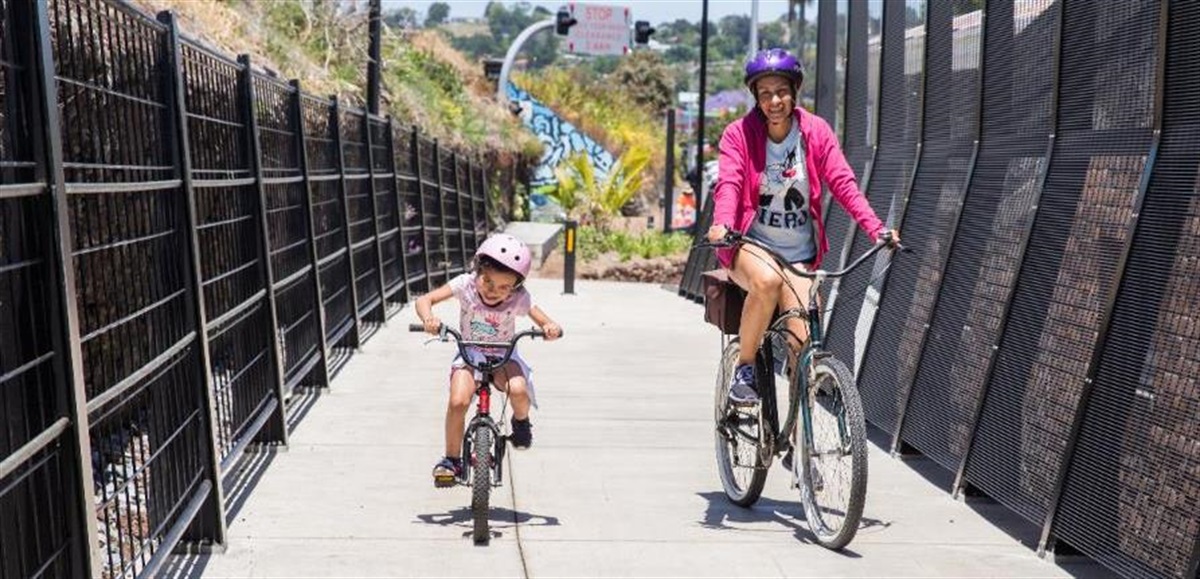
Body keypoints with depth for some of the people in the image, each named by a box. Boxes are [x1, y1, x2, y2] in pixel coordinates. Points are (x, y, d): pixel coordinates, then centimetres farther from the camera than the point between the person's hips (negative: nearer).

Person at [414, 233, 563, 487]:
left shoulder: (519, 298, -18)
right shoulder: (466, 284, -19)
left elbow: (544, 322, -13)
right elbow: (424, 300, -19)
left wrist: (551, 329, -38)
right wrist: (428, 319, -41)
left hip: (503, 355, 0)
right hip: (469, 353, 0)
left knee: (518, 389, -32)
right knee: (458, 401, -26)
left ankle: (521, 422, 5)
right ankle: (452, 460, -5)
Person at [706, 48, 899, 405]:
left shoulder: (816, 131, -1)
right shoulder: (739, 134, -6)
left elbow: (842, 182, -9)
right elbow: (728, 183, -20)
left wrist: (876, 228, -24)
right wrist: (722, 223, -42)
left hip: (800, 255, 2)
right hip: (750, 247, -2)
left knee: (804, 342, -12)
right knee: (767, 281, -37)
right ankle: (744, 368, -15)